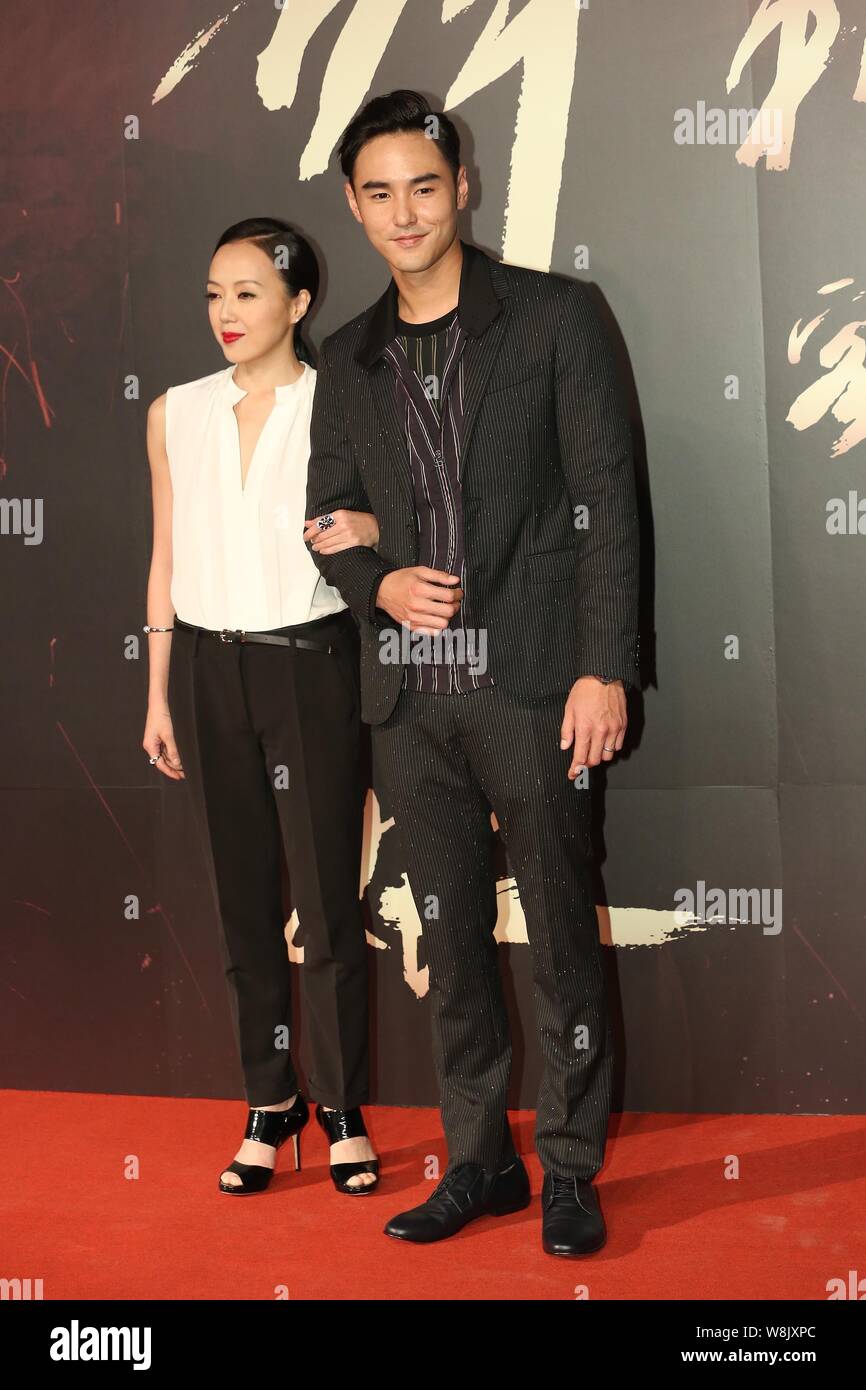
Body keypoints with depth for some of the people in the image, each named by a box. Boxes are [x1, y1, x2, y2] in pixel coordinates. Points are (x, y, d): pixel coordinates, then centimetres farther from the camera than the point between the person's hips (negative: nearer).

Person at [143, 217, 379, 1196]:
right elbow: (167, 561, 10)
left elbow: (378, 529, 3)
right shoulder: (176, 414, 7)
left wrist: (368, 532, -22)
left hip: (310, 666, -3)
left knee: (328, 900, -1)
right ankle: (269, 1104, 22)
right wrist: (159, 695, 9)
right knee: (243, 896, 9)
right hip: (211, 671, 3)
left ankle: (343, 1108, 15)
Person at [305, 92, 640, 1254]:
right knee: (451, 937, 11)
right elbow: (327, 514, 19)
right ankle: (479, 1160, 23)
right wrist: (380, 584, -4)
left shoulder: (552, 317, 0)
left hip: (530, 680, -4)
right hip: (409, 691, 5)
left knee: (562, 931, 1)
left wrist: (605, 667, -12)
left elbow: (606, 499, -5)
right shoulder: (348, 360, 14)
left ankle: (570, 1169, 14)